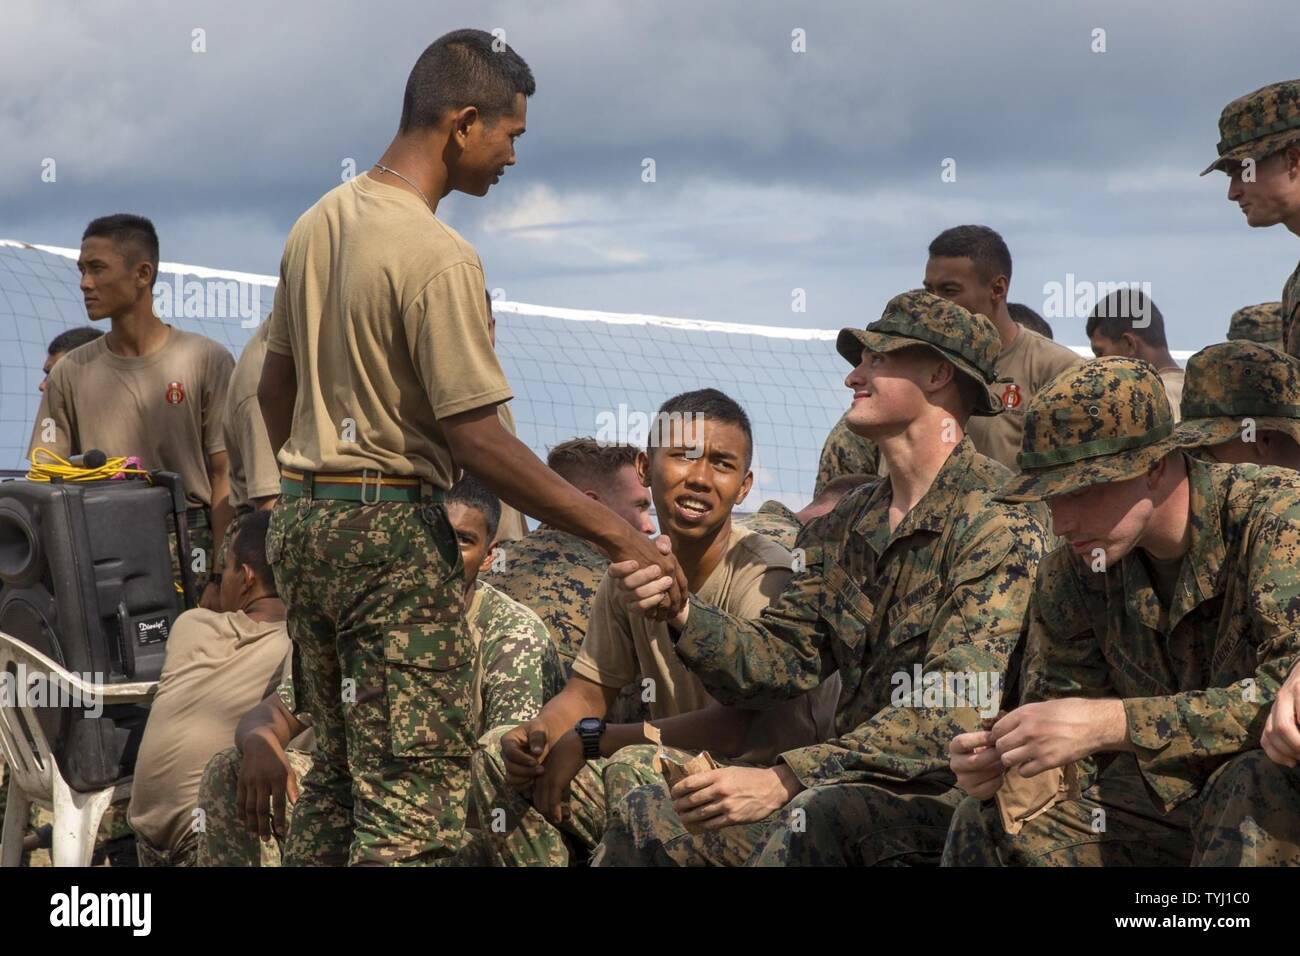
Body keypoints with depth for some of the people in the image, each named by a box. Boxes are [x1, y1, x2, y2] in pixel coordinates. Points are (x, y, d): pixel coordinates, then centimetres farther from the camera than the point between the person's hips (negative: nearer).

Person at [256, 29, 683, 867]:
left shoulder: (317, 225, 8)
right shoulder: (439, 258, -18)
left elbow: (275, 387, 17)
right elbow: (479, 442, -20)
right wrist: (617, 536, -15)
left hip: (302, 518, 9)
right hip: (393, 528, -9)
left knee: (339, 767, 17)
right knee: (417, 790, -6)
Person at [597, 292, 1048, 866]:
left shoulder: (998, 517, -12)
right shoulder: (848, 526, 15)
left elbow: (952, 712, -22)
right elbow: (781, 661, 9)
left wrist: (788, 779, -27)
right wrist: (681, 612, -11)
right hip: (856, 787, 8)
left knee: (818, 814, -36)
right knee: (646, 815, -7)